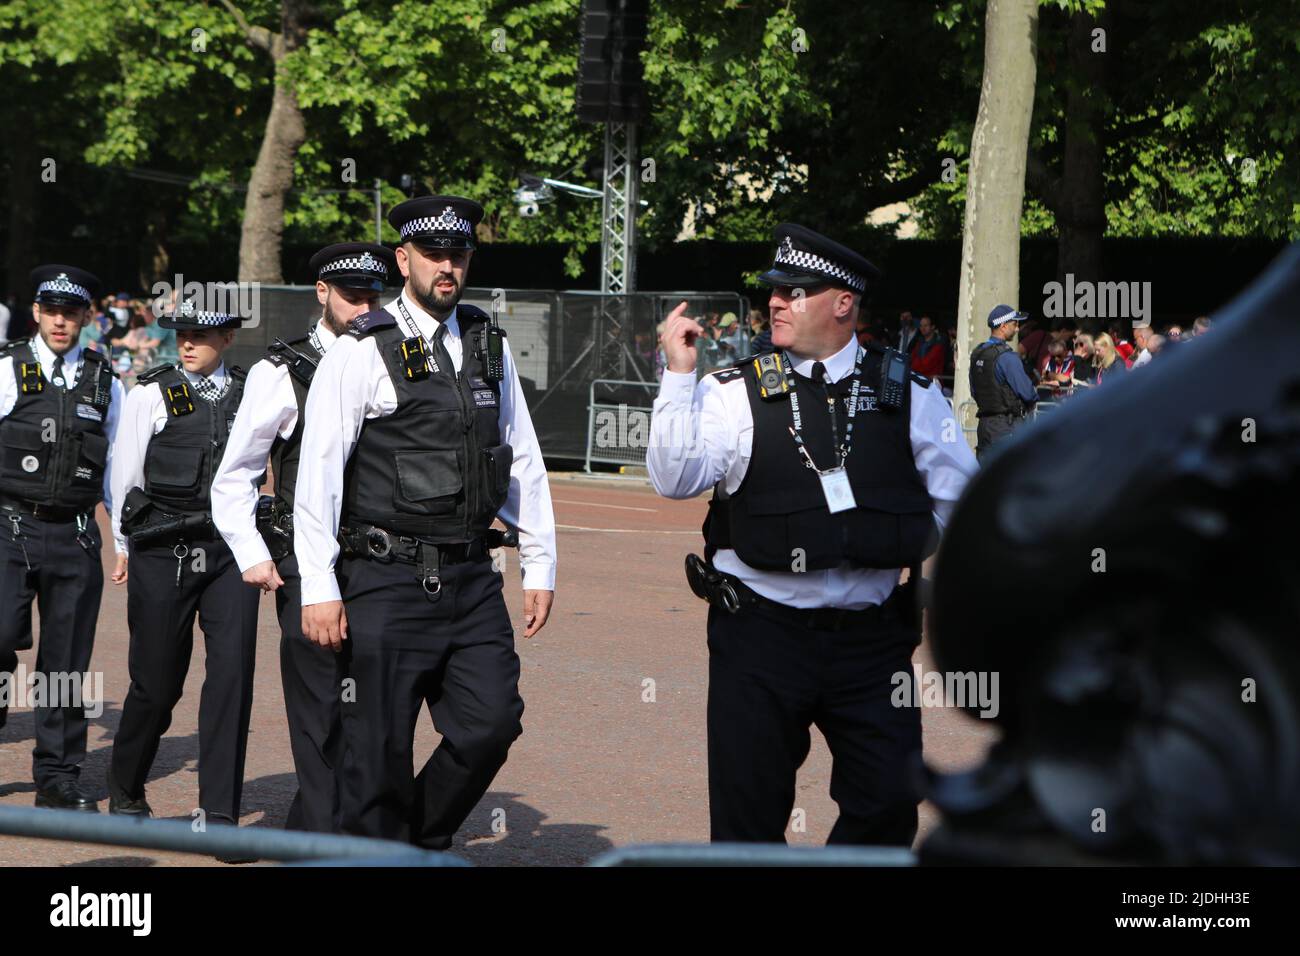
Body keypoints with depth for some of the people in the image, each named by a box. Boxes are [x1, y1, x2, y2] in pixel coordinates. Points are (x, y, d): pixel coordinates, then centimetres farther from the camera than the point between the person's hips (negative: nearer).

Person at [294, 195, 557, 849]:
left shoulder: (490, 346, 12)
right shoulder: (362, 352, -4)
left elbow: (524, 461, 16)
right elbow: (319, 471, -7)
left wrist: (539, 568, 12)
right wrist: (319, 587, -12)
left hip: (472, 579, 5)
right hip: (388, 581, -4)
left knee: (491, 724, -1)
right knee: (379, 749, 0)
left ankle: (424, 841, 22)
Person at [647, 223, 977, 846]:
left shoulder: (907, 394, 3)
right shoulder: (734, 394, -2)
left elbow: (962, 502, 11)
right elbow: (674, 480, -13)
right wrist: (680, 374, -16)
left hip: (872, 636, 1)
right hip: (761, 631, -1)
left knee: (889, 803, 2)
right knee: (748, 814, 6)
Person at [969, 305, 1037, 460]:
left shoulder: (976, 354, 9)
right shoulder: (1007, 357, -15)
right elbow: (1027, 392, -14)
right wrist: (1035, 394, 7)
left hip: (984, 422, 8)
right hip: (1007, 424, -8)